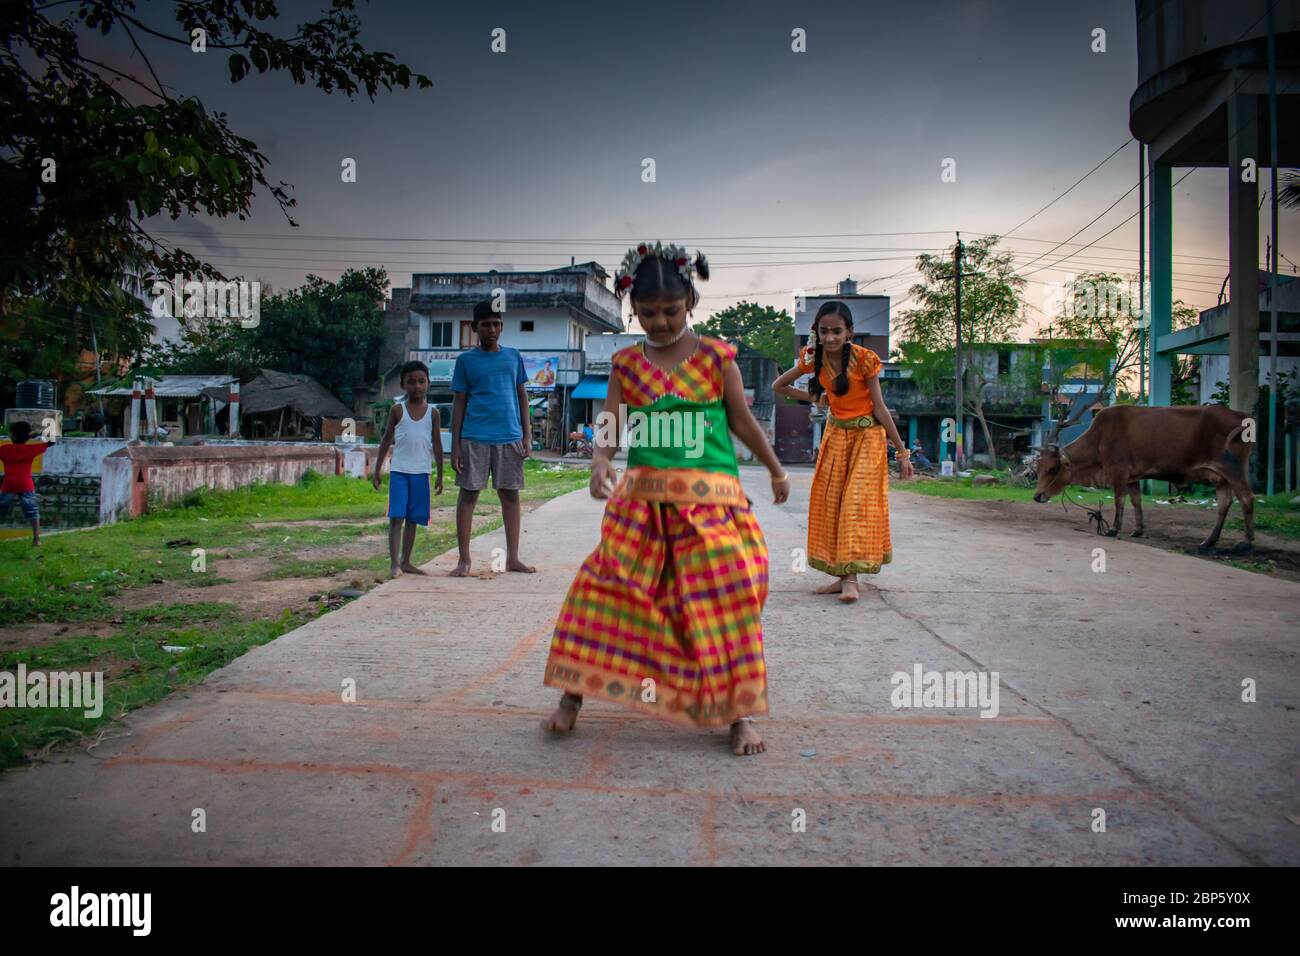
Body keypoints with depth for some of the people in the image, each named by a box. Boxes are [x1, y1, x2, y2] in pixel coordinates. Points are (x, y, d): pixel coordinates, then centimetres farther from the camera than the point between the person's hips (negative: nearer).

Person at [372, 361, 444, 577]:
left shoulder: (432, 413, 5)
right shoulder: (398, 411, 2)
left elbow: (437, 445, 8)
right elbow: (386, 441, 6)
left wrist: (440, 475, 6)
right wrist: (377, 471, 3)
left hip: (421, 473, 2)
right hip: (399, 471, -2)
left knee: (413, 519, 8)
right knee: (396, 517, -9)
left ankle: (406, 561, 16)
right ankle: (394, 563, -10)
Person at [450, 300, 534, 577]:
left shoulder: (513, 356, 11)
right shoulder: (466, 360, 4)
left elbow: (522, 395, 14)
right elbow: (459, 403, 3)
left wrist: (527, 435, 6)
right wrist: (455, 446, -2)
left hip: (510, 437, 3)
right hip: (475, 438, -2)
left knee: (511, 495, 6)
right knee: (468, 494, 0)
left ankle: (512, 558, 14)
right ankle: (464, 559, 9)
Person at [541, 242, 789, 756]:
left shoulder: (716, 356, 4)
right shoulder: (626, 363, 7)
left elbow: (742, 420, 12)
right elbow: (609, 426, -1)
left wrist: (776, 471, 21)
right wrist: (600, 461, -22)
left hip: (710, 501, -1)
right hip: (642, 500, 2)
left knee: (726, 599, -4)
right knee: (605, 590, 0)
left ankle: (739, 713, 12)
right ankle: (573, 694, 16)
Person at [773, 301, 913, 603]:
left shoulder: (864, 359, -18)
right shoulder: (814, 359, -6)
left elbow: (879, 408, -14)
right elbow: (778, 386, 8)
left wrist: (902, 451, -12)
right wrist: (815, 397, 2)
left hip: (866, 435, -4)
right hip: (835, 433, 5)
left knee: (858, 501, -12)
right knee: (830, 501, 2)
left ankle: (851, 576, -13)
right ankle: (842, 574, 8)